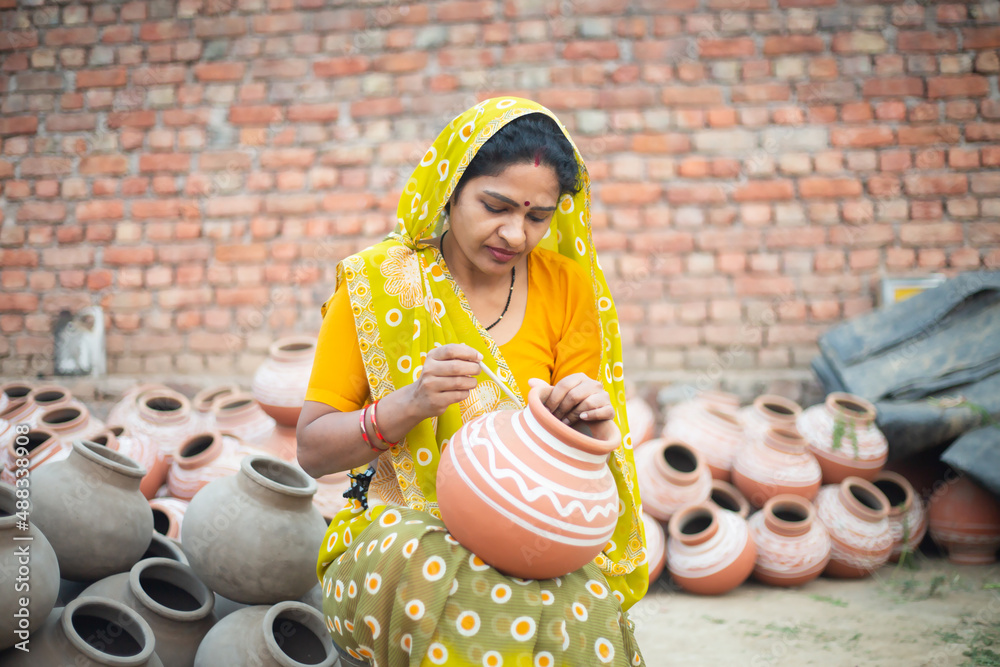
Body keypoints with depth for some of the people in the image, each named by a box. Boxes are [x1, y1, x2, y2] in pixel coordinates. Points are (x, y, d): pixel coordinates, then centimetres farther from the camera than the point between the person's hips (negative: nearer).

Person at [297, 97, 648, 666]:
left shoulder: (566, 287, 4)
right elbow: (312, 452, -2)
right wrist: (408, 405, -20)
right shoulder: (376, 282, -1)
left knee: (584, 613, -33)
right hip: (401, 528, -1)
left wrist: (588, 418, -14)